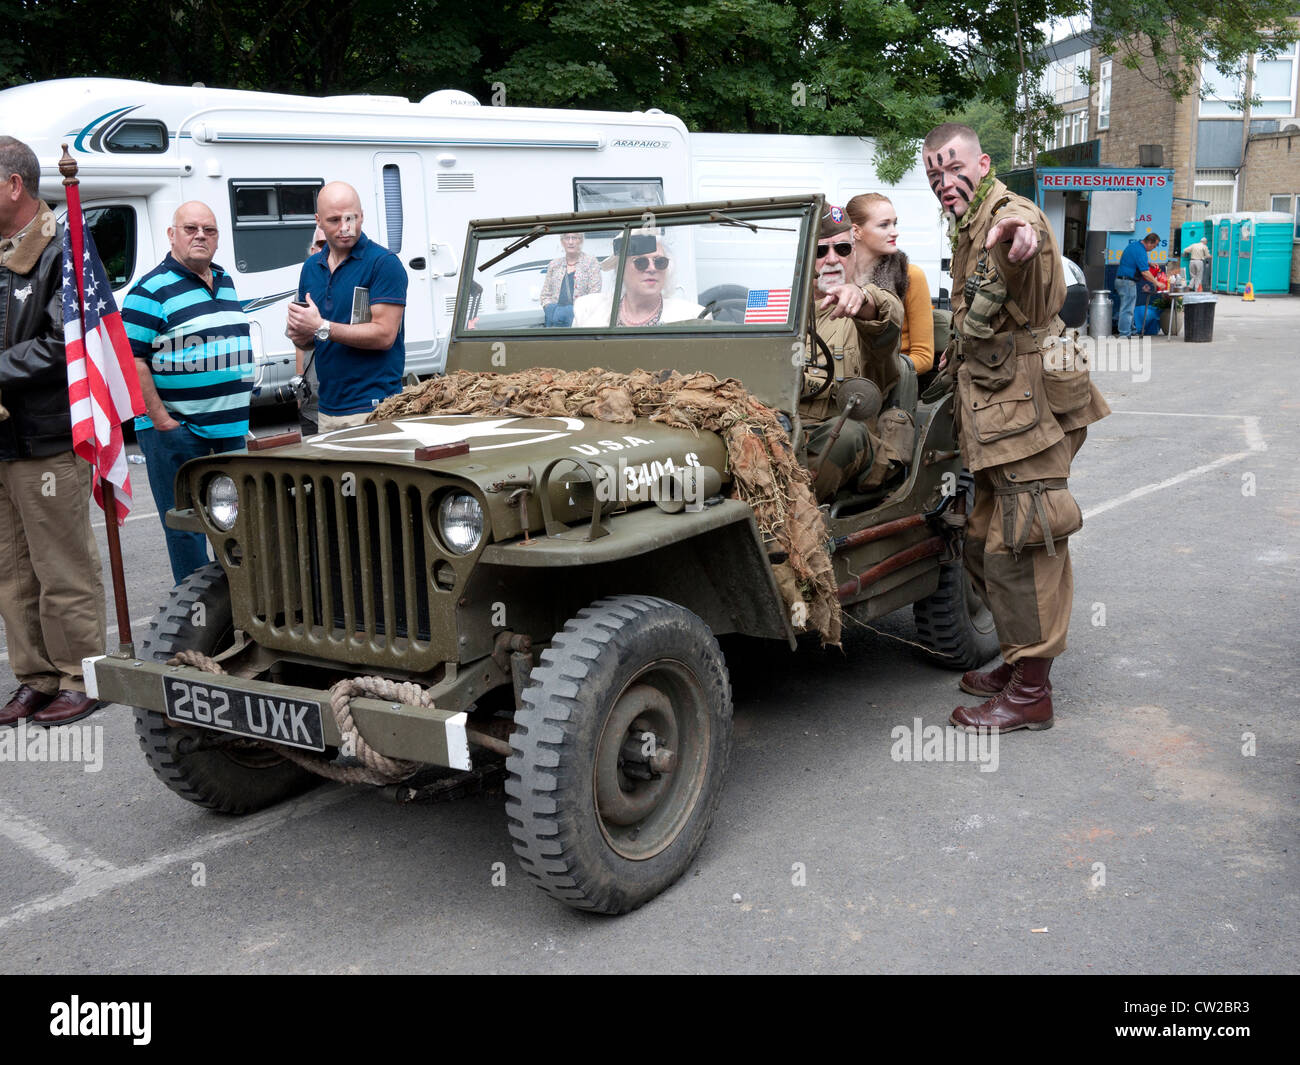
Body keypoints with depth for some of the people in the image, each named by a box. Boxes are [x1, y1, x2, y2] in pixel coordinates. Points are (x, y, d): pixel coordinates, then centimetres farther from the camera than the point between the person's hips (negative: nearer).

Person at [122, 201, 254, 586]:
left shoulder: (226, 283, 13)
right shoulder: (151, 290, -9)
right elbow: (131, 359, -14)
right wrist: (159, 419, -17)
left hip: (233, 425, 7)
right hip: (176, 429, -7)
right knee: (186, 525, 1)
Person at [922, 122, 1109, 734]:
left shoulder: (1012, 215, -12)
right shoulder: (968, 230, 20)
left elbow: (1023, 254, -40)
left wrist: (1013, 239, -62)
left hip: (1026, 407, -10)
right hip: (995, 411, 10)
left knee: (1019, 548, -8)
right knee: (985, 544, 15)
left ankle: (1030, 694, 0)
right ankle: (1018, 664, 29)